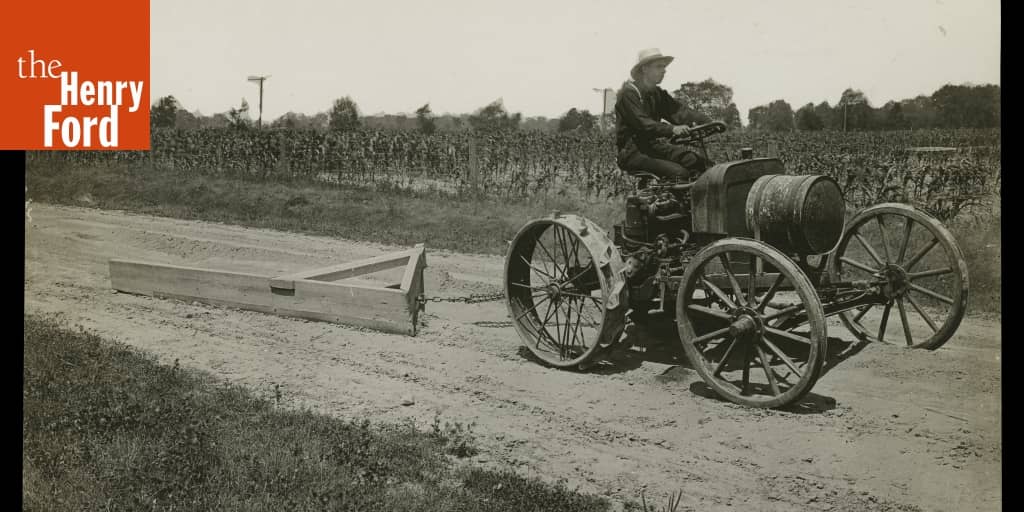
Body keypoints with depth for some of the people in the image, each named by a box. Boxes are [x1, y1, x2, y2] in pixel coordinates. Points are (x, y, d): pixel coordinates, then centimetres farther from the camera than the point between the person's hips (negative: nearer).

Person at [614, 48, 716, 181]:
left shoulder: (658, 94, 15)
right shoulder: (628, 93, -10)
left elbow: (679, 111, 2)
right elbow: (642, 123, -24)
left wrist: (710, 122, -13)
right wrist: (672, 129, -37)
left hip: (654, 145, 8)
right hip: (633, 152, -8)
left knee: (700, 163, -11)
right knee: (679, 173, -25)